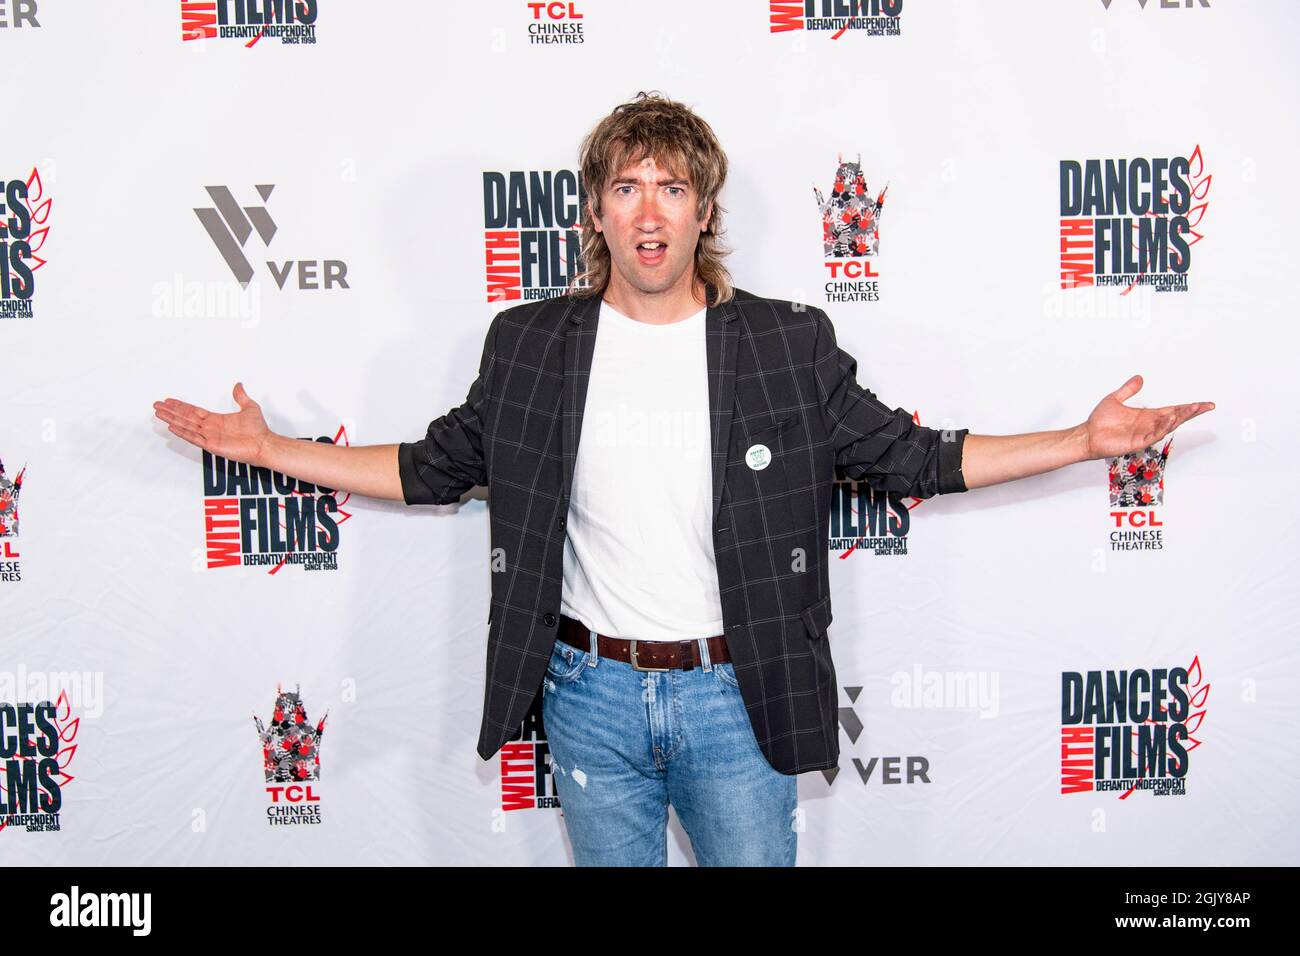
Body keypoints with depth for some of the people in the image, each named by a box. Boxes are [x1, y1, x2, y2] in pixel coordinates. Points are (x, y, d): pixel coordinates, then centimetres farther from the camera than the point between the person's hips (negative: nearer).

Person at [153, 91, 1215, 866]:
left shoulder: (788, 345, -3)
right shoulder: (530, 346, 0)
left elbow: (909, 454, 2)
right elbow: (435, 468, 9)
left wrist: (1085, 439, -5)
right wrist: (270, 448, 5)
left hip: (734, 693, -1)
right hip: (590, 693, 1)